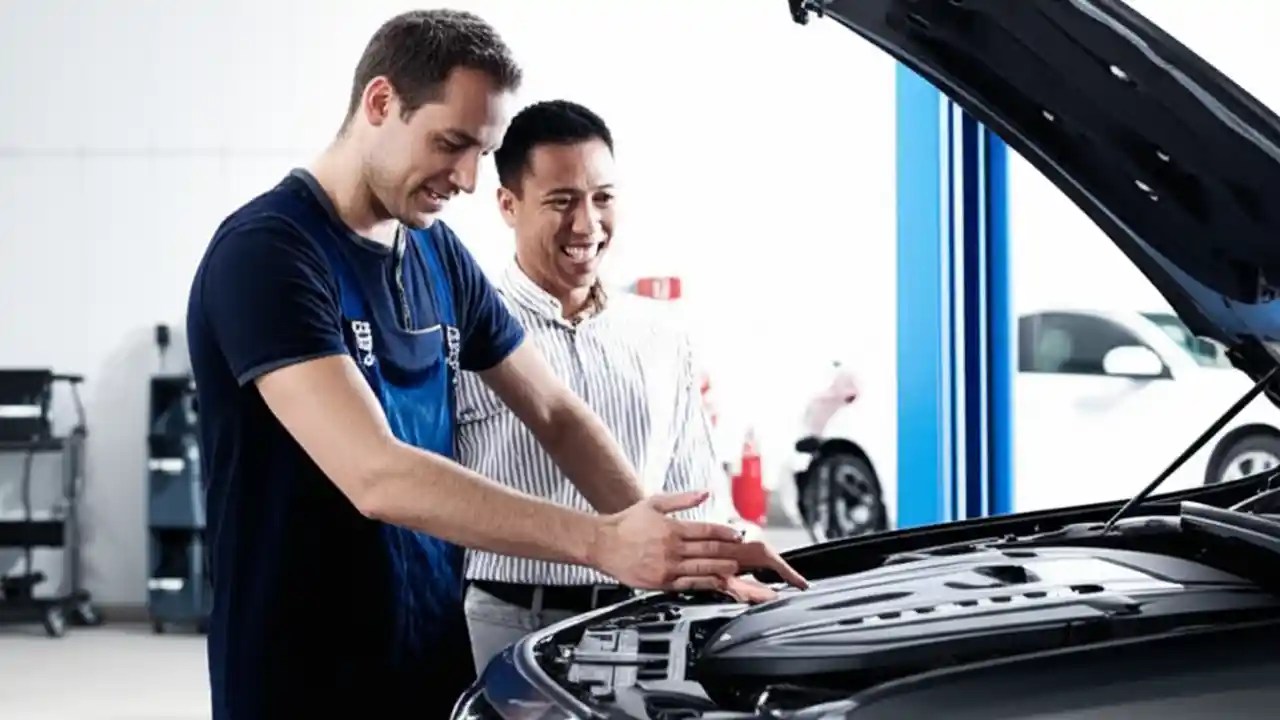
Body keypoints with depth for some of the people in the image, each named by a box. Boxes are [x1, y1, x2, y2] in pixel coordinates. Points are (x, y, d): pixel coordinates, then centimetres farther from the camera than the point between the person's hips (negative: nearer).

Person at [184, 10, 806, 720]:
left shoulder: (438, 253, 7)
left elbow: (555, 414, 11)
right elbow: (377, 477, -28)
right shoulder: (266, 253, -18)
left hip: (436, 661, 7)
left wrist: (669, 550, -5)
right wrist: (603, 542, -30)